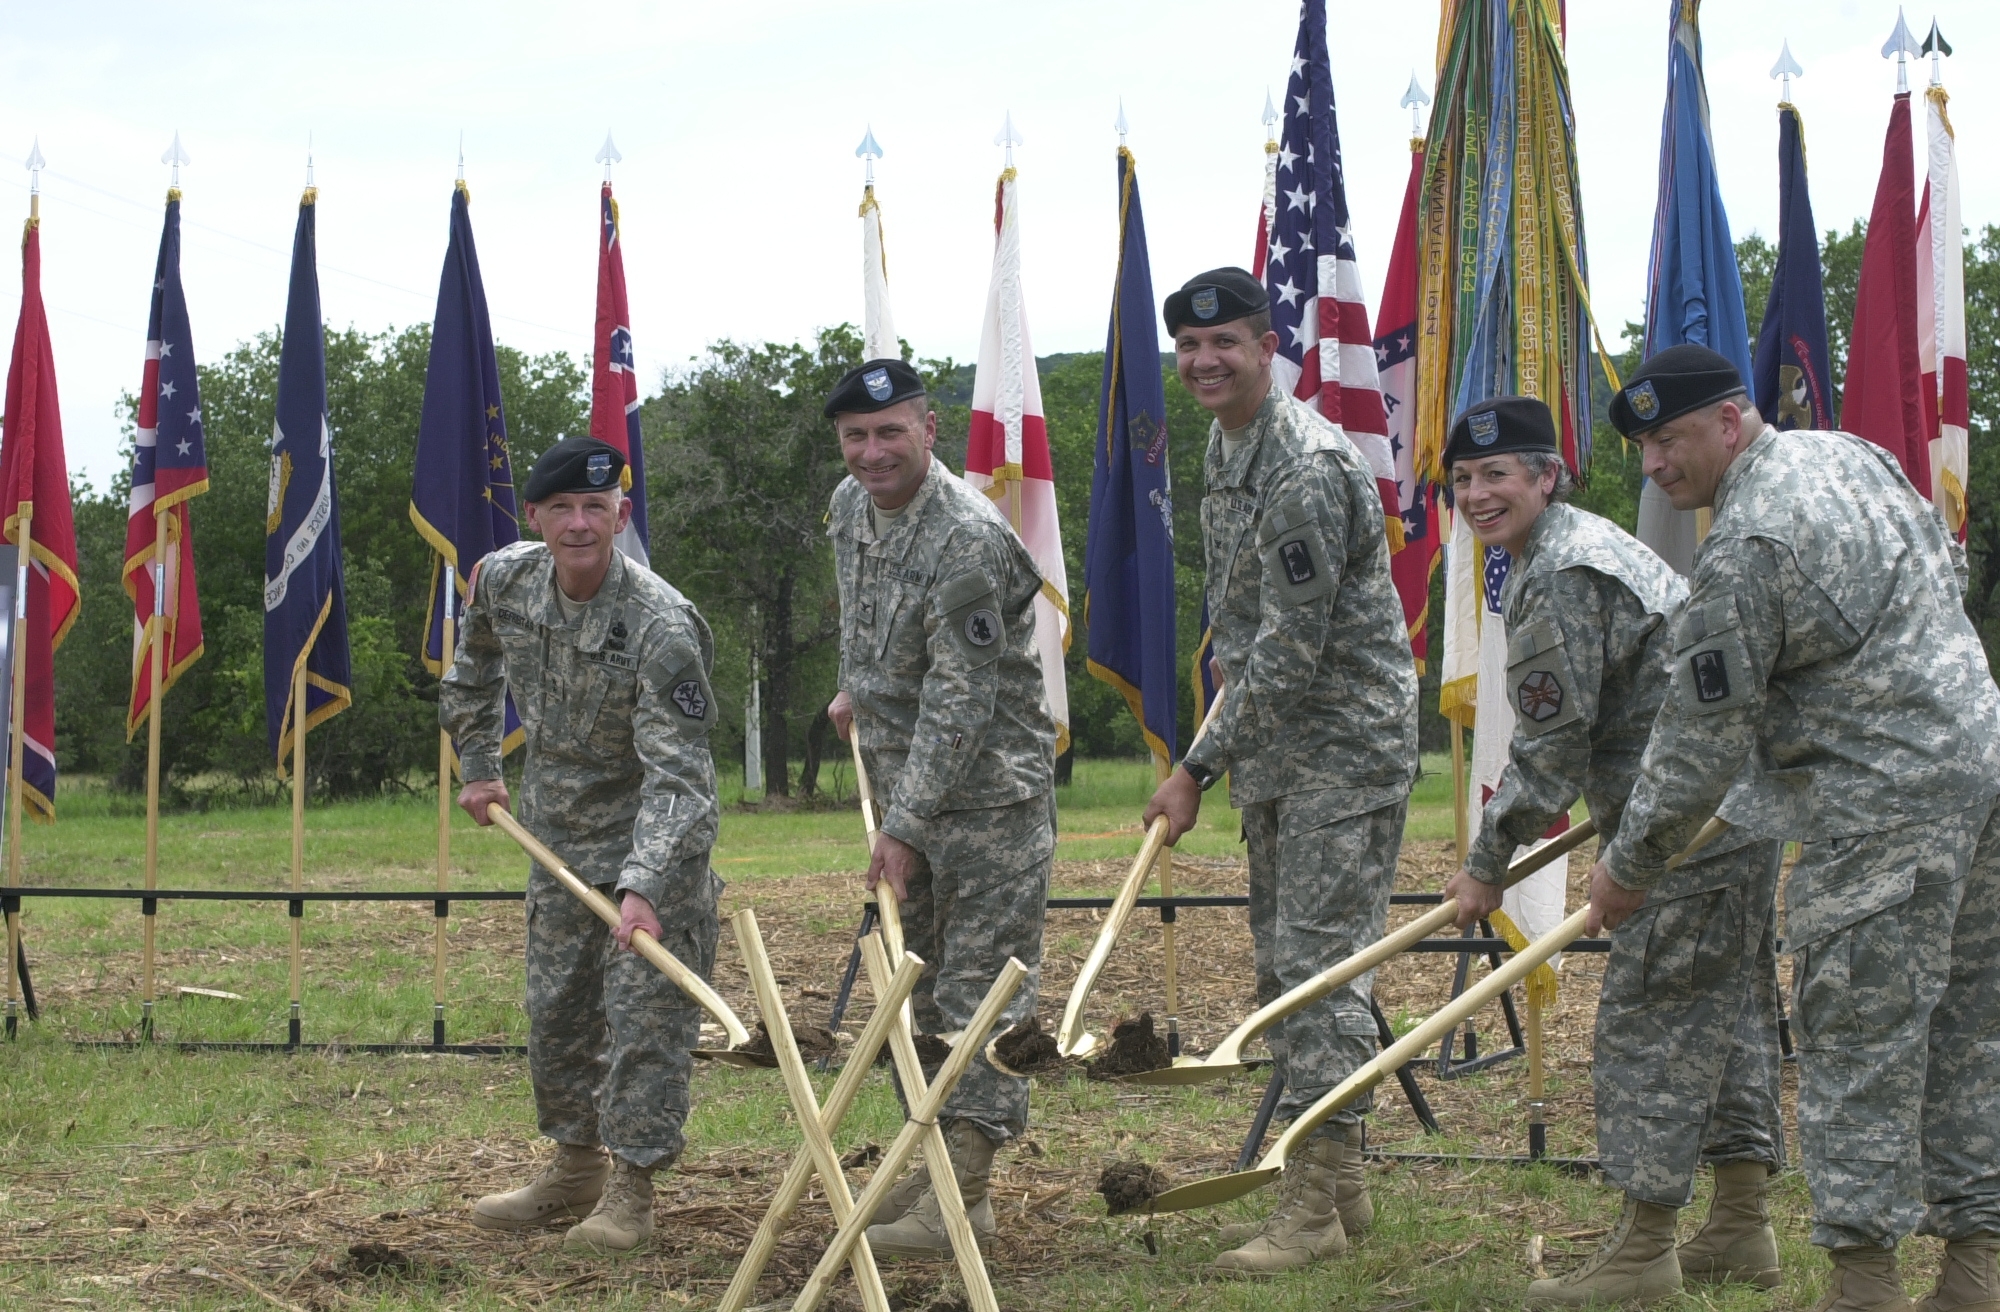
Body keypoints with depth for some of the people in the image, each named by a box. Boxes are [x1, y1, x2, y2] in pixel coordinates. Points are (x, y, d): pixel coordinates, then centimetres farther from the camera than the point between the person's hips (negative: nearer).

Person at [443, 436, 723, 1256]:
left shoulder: (660, 626, -28)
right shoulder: (502, 582, -9)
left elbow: (676, 777, -31)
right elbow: (473, 673, 16)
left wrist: (644, 887, -40)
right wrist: (478, 767, 17)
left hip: (652, 840, -7)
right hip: (560, 834, 7)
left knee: (644, 1012, -7)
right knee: (556, 1008, 14)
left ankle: (631, 1187, 3)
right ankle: (575, 1169, 29)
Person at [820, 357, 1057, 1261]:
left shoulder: (968, 541, -24)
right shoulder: (851, 506, 4)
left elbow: (959, 703, -25)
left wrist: (906, 828, -24)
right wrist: (857, 689, 32)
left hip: (987, 787, -9)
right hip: (903, 778, 9)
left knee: (980, 984, -7)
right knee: (920, 978, 14)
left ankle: (964, 1192, -6)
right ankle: (942, 1155, 24)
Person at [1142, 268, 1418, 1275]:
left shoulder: (1306, 469, -21)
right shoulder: (1224, 446, 10)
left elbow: (1291, 652, -23)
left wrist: (1197, 767, -18)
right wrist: (1224, 751, 18)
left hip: (1344, 746, -10)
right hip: (1275, 747, 10)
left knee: (1318, 964, -10)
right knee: (1283, 965, 12)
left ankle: (1316, 1207, -5)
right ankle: (1338, 1187, 21)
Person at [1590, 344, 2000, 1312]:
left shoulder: (1744, 550, -16)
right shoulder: (1852, 452, 12)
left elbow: (1702, 741, -13)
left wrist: (1629, 867, -1)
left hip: (1883, 811, -10)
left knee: (1855, 1040, -4)